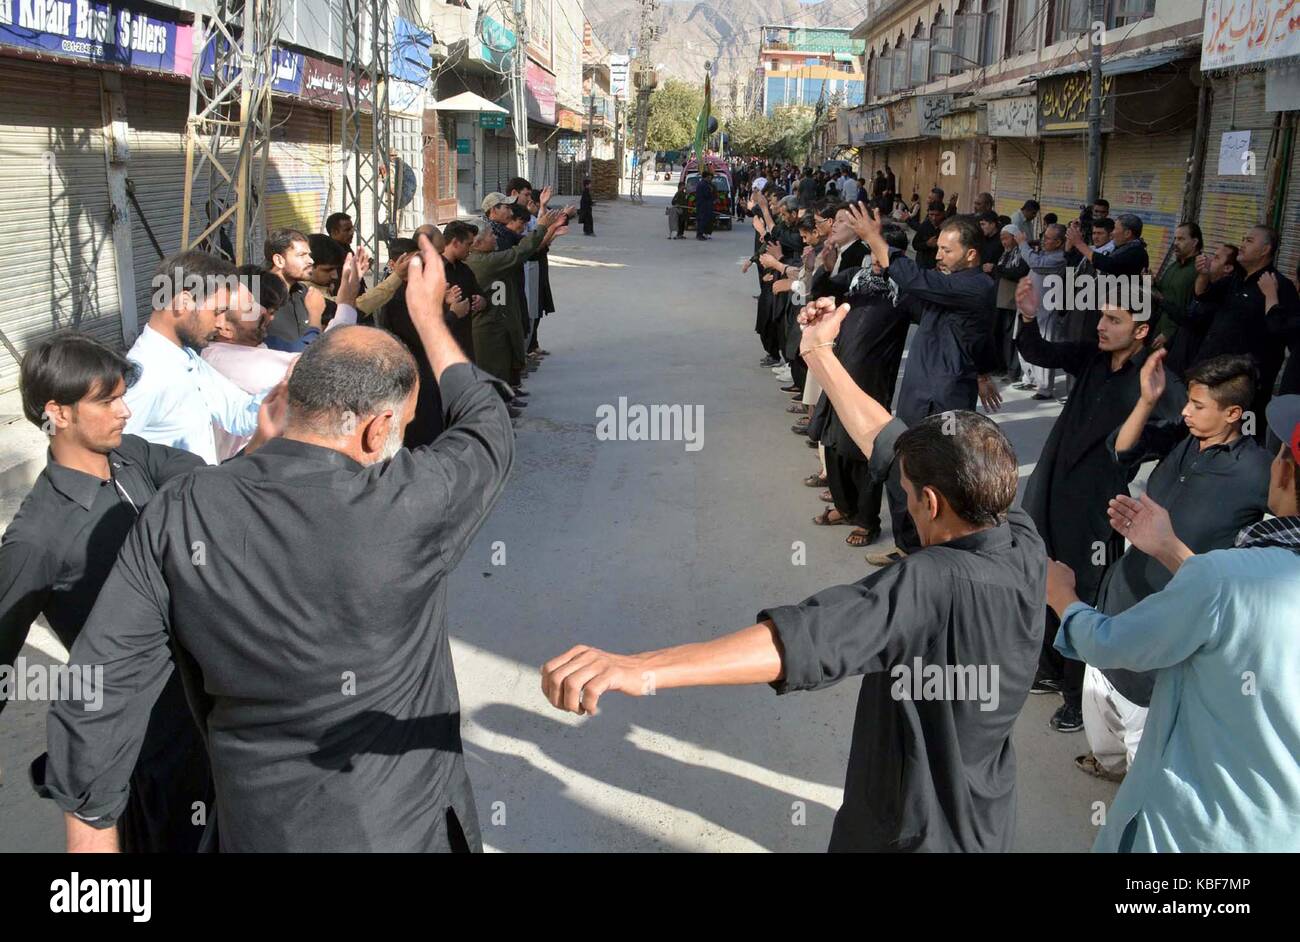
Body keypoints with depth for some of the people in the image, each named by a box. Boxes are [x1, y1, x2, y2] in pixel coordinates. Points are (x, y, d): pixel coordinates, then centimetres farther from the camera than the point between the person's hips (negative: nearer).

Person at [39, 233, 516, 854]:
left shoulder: (177, 517, -15)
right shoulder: (408, 507, -25)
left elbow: (99, 692, -11)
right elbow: (487, 430, -4)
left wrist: (91, 824, 4)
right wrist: (428, 314, 8)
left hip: (253, 825, 3)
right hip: (398, 826, -2)